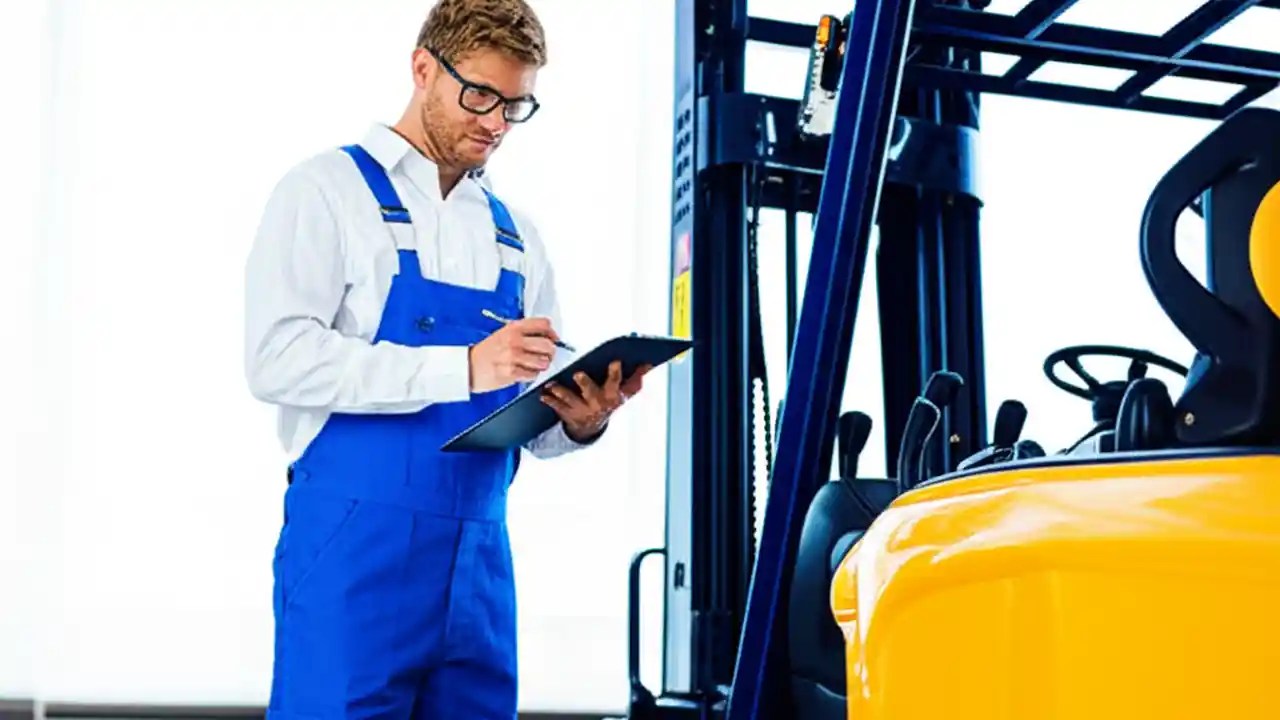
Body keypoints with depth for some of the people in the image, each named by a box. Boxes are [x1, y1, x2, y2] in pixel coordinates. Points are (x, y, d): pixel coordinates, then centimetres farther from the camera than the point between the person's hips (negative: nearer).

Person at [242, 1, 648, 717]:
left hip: (481, 559, 5)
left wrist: (582, 421, -9)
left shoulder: (516, 234, 16)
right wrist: (462, 367, -22)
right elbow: (279, 357, -15)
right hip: (356, 549, -5)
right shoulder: (328, 189, 0)